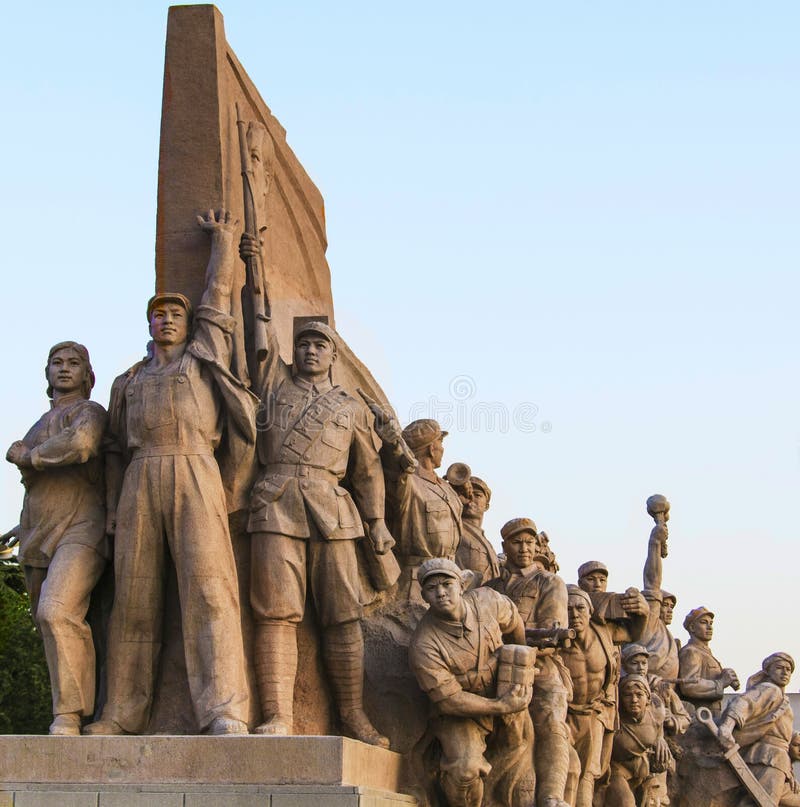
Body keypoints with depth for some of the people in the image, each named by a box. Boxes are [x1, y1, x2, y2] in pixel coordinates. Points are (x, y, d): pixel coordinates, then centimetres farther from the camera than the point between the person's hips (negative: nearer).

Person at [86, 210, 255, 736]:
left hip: (195, 476, -3)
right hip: (140, 483, 3)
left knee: (209, 588, -16)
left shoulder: (206, 354, 21)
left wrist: (223, 237, 35)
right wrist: (113, 514, 15)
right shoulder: (129, 382, 27)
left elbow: (219, 291, 24)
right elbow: (116, 451, 24)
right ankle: (124, 714, 0)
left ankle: (224, 713, -26)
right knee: (135, 597, -1)